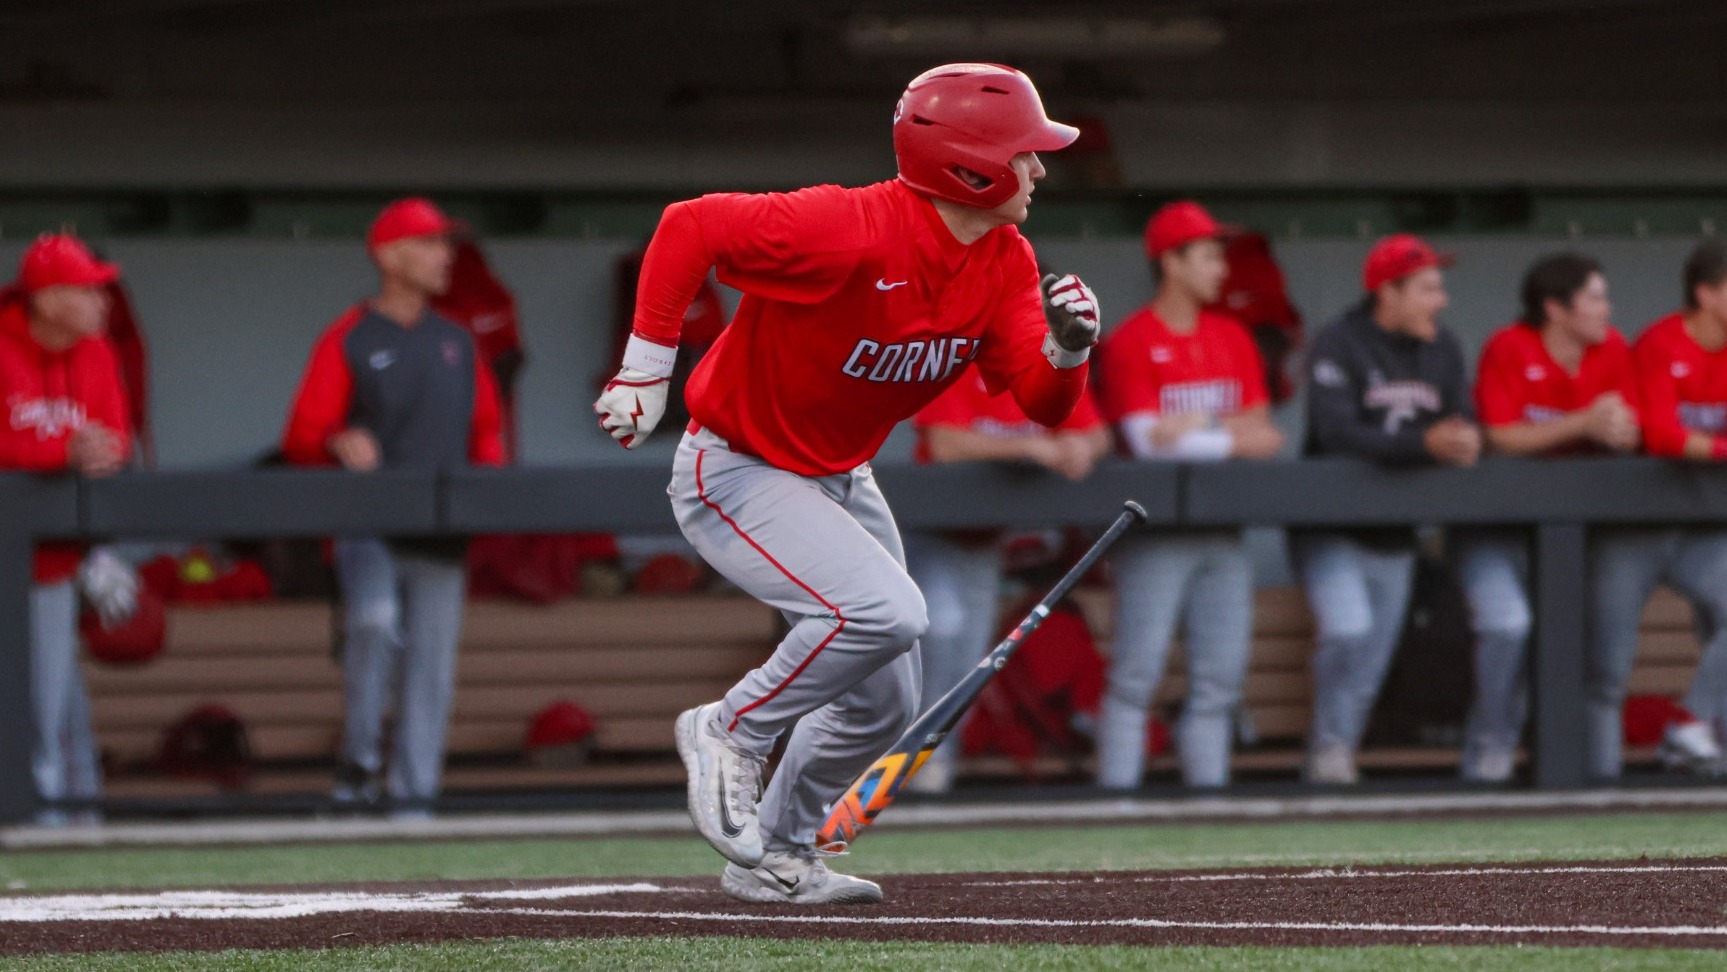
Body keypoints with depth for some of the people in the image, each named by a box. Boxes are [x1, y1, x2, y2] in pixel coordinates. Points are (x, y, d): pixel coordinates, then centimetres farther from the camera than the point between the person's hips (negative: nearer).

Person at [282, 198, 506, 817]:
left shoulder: (456, 342, 17)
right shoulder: (349, 341, 2)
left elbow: (486, 427, 23)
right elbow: (300, 439, -4)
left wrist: (488, 477, 3)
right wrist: (339, 443, -25)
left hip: (442, 532, 5)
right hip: (369, 527, -5)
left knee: (430, 667, 2)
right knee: (375, 620, -29)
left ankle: (414, 801, 8)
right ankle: (361, 761, -14)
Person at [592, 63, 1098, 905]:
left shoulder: (1005, 265, -6)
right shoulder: (850, 231, -30)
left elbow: (1044, 403, -8)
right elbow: (689, 228, -28)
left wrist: (1068, 347, -31)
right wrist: (644, 374, -26)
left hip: (840, 480, 9)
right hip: (736, 477, -9)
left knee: (884, 704, 11)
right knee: (885, 612, -29)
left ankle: (776, 857, 30)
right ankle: (730, 733, -9)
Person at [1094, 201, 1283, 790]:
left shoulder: (1232, 339, 13)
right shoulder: (1131, 343, -6)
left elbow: (1259, 430, 8)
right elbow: (1147, 441, -14)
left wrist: (1191, 426, -9)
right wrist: (1231, 439, -10)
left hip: (1222, 532, 6)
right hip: (1156, 531, -6)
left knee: (1220, 675, 5)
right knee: (1137, 671, -10)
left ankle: (1208, 782, 9)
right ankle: (1117, 792, -10)